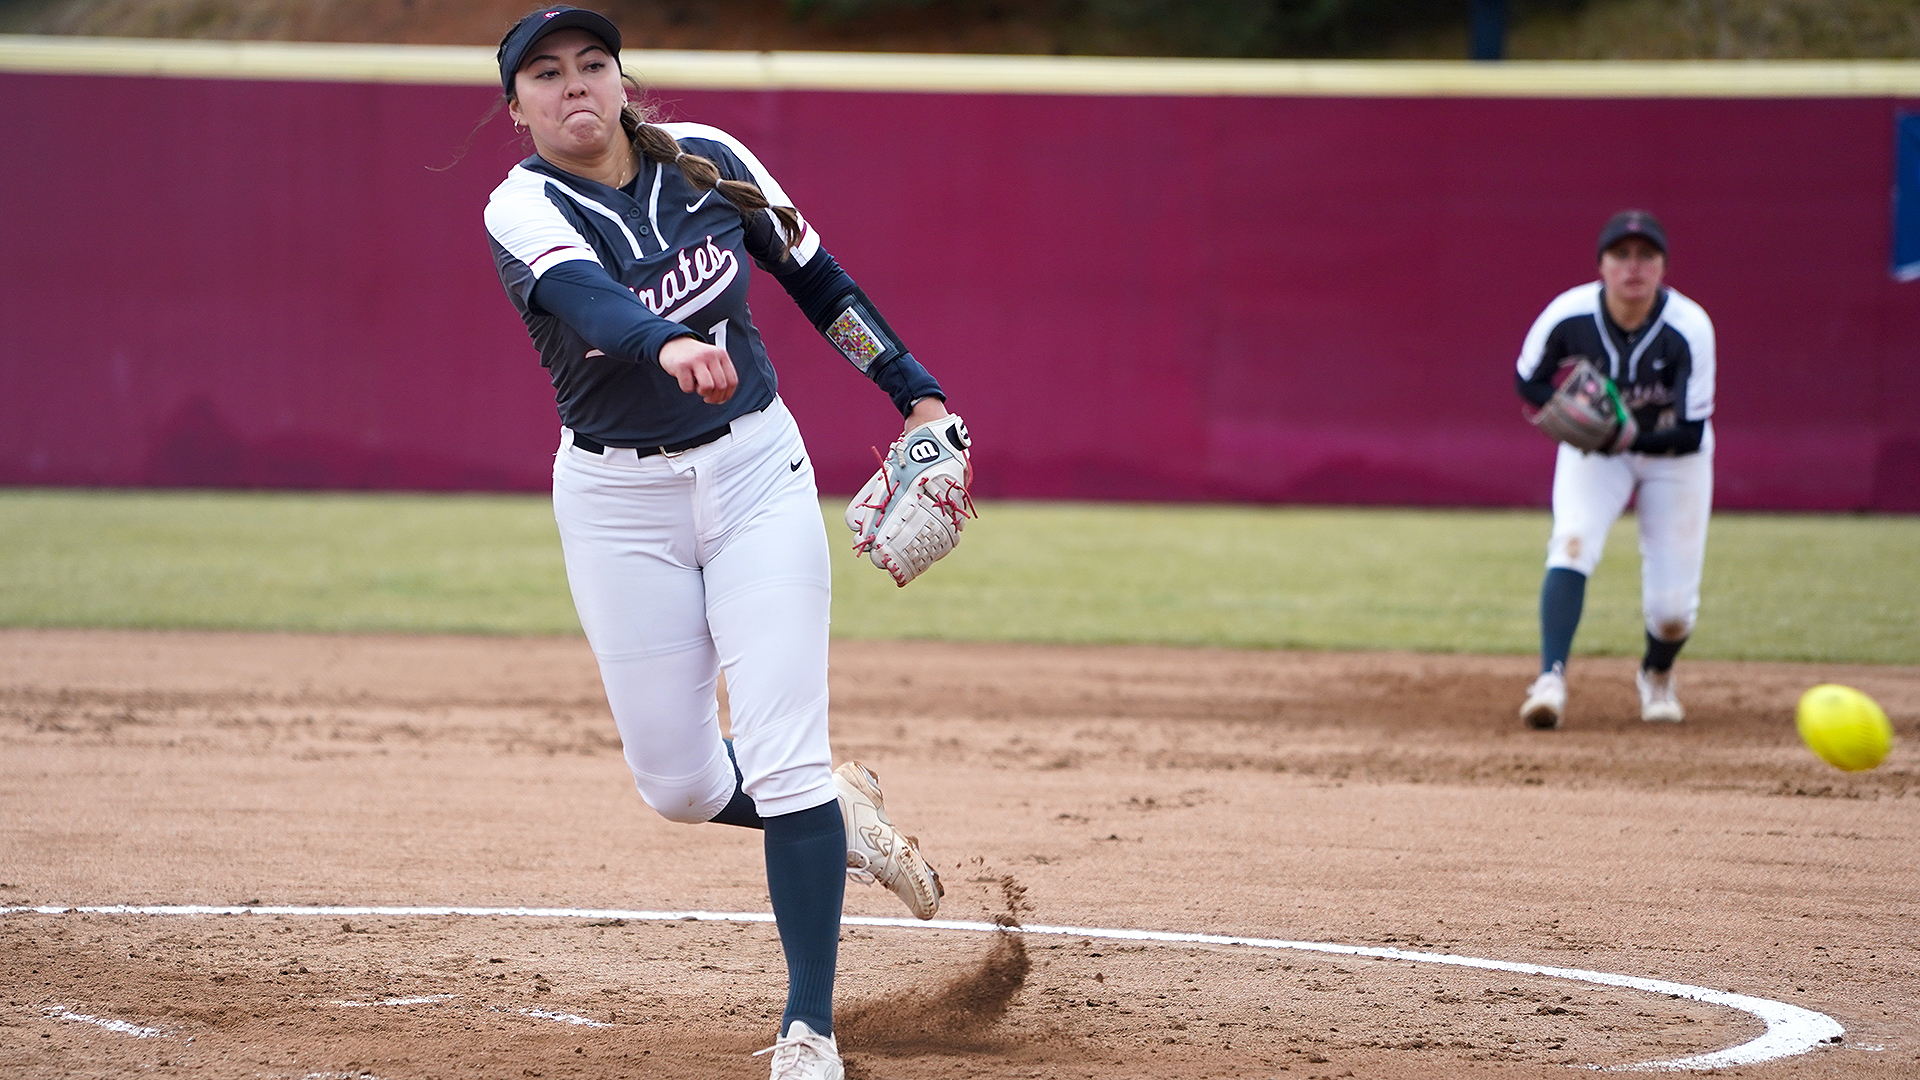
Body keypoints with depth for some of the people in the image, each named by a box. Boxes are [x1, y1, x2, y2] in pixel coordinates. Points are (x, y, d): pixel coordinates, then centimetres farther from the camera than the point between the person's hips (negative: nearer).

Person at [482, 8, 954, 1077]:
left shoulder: (708, 161, -4)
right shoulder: (524, 210, -14)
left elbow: (816, 278, 9)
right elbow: (588, 298, -36)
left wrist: (914, 388, 3)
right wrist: (669, 346, -57)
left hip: (755, 471, 0)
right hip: (616, 500, 0)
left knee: (781, 756, -11)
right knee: (678, 781, 4)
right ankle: (837, 812, 35)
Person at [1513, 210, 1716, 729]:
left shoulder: (1689, 328, -29)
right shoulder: (1569, 315, -24)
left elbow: (1691, 434, -26)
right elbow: (1529, 381, -6)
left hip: (1672, 453, -1)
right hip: (1594, 448, 1)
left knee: (1672, 608, -3)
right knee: (1573, 544, -28)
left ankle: (1656, 674, 31)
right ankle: (1551, 679, -34)